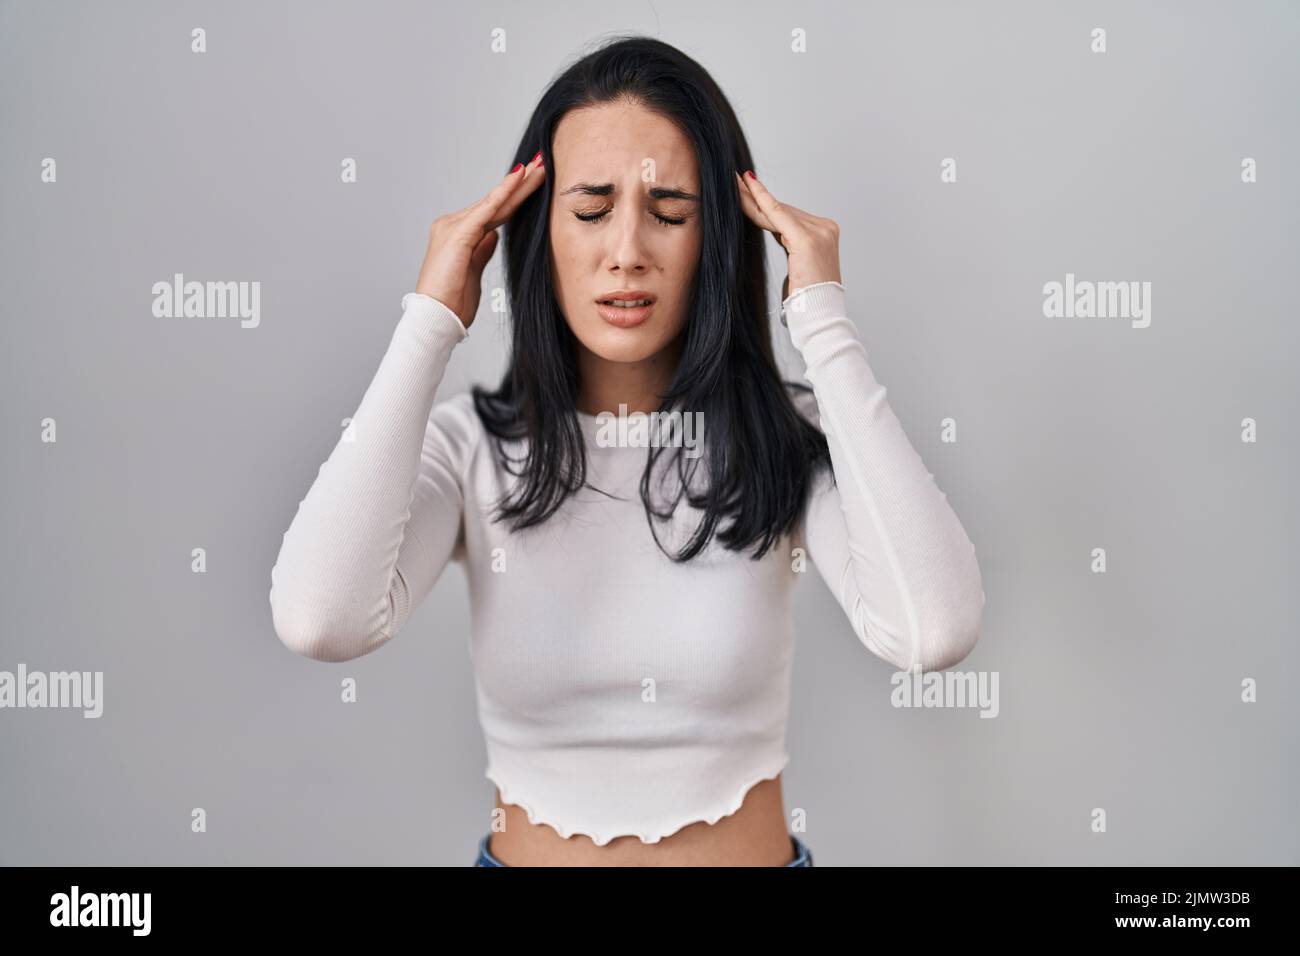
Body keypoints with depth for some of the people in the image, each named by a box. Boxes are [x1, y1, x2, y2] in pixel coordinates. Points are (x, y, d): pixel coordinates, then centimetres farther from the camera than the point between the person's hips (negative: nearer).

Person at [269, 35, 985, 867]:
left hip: (750, 847, 0)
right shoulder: (468, 445, -12)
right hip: (525, 850, 1)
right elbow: (320, 620, -31)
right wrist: (431, 322, -23)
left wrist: (825, 324, -25)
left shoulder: (786, 439, -13)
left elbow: (935, 632, -30)